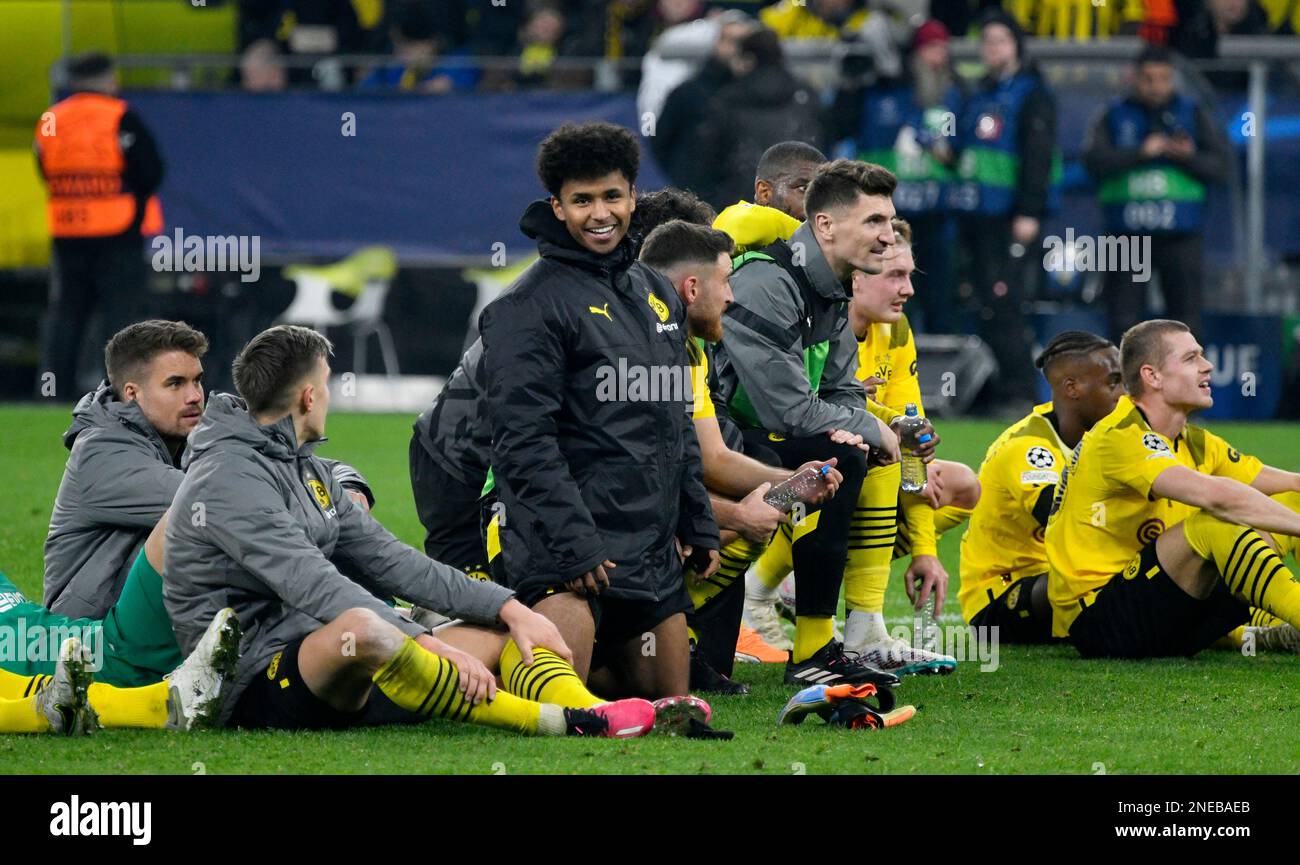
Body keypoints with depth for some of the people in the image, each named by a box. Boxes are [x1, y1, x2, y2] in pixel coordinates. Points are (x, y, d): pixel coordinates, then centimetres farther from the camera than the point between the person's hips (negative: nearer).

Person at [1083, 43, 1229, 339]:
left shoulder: (1194, 115, 9)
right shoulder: (1114, 117, 8)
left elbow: (1219, 168, 2)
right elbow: (1096, 162, -8)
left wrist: (1190, 157, -17)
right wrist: (1141, 152, -17)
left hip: (1182, 235, 0)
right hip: (1127, 235, 0)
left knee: (1186, 316, -3)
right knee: (1124, 318, 0)